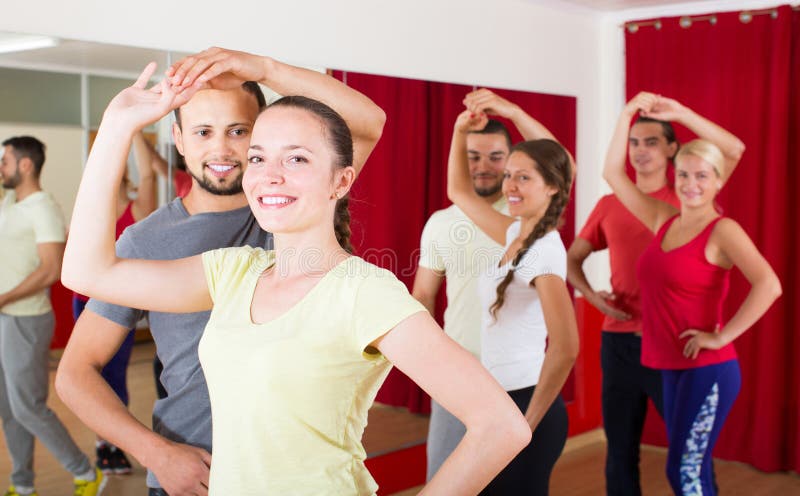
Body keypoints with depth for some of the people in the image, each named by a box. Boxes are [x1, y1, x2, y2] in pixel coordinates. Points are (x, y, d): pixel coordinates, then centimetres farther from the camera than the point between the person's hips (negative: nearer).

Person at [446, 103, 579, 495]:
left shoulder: (545, 249, -18)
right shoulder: (516, 234, 7)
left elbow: (565, 349, -28)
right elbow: (459, 191, 22)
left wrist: (529, 422, -21)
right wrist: (460, 132, 9)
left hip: (525, 402, -9)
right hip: (499, 401, 9)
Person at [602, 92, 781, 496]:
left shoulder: (723, 231, -10)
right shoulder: (664, 222, 8)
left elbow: (768, 285, -25)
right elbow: (612, 172, 11)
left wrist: (722, 337, -21)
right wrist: (627, 114, 5)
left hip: (708, 370, -7)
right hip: (671, 368, 7)